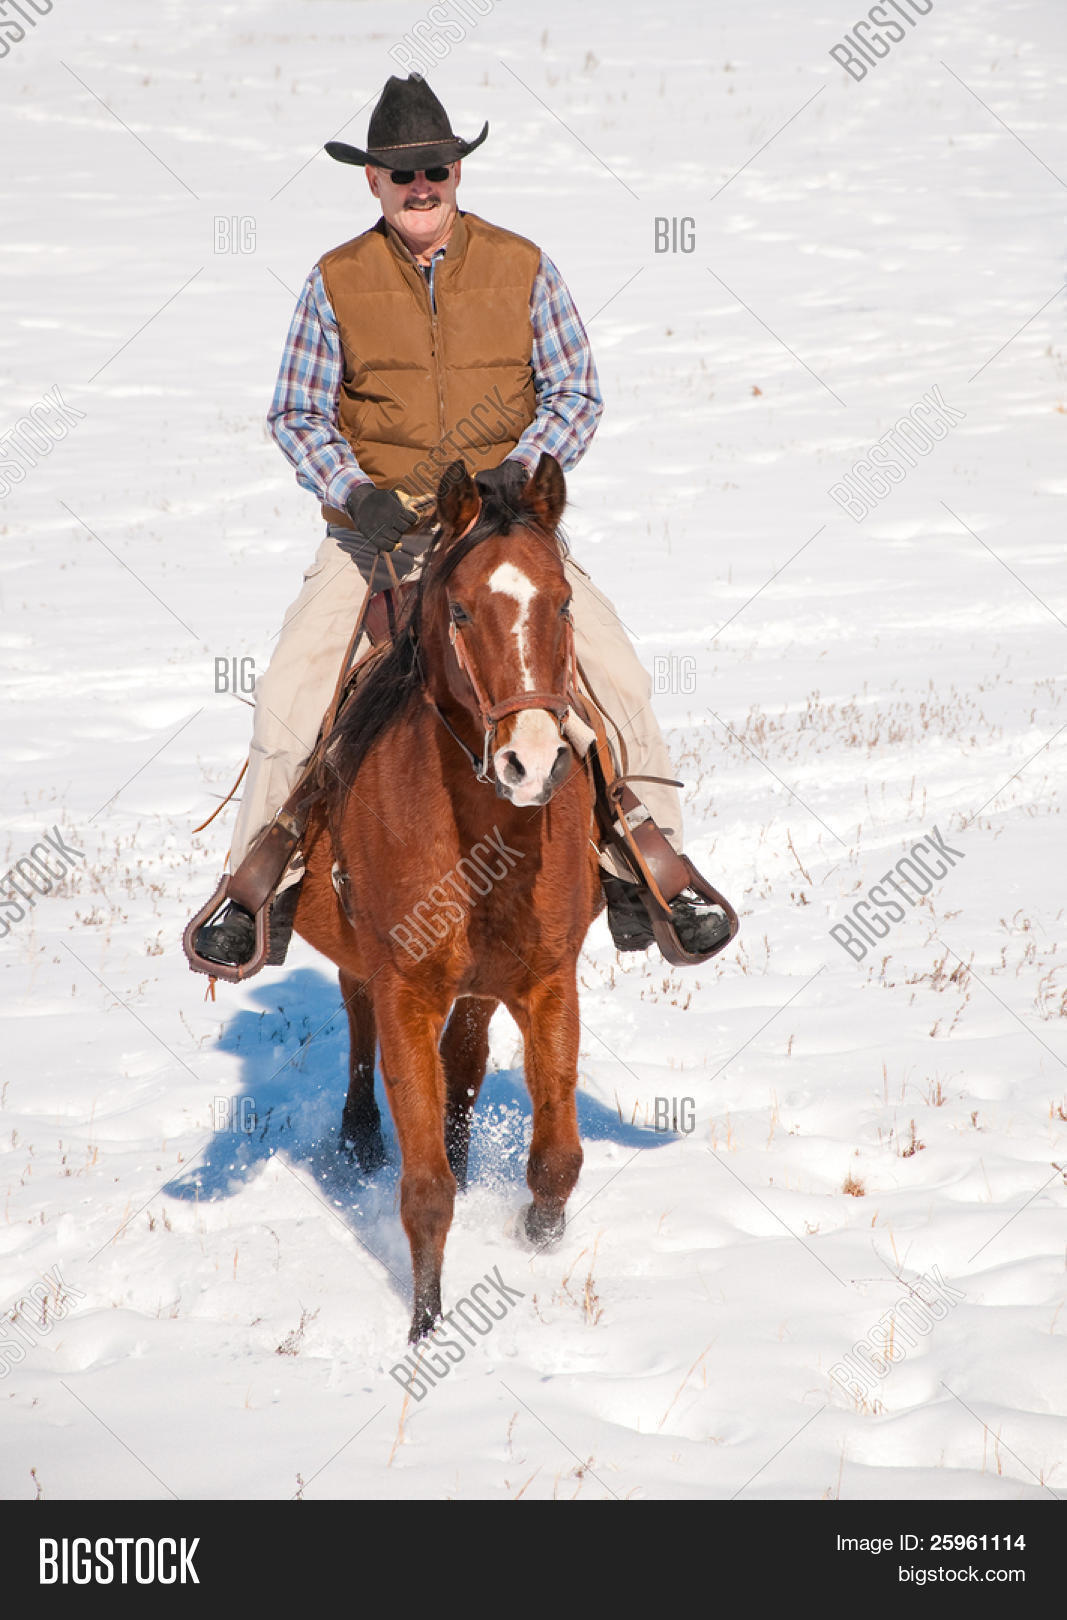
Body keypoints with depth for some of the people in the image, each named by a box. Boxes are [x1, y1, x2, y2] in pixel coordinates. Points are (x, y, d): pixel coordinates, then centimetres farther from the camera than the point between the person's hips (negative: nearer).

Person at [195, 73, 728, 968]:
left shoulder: (523, 267, 1)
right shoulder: (337, 282, 0)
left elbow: (577, 393, 3)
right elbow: (298, 413, 2)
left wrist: (521, 469, -15)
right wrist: (354, 493, -15)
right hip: (377, 525, 0)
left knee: (619, 679, -14)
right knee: (290, 693, -17)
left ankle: (645, 881, -1)